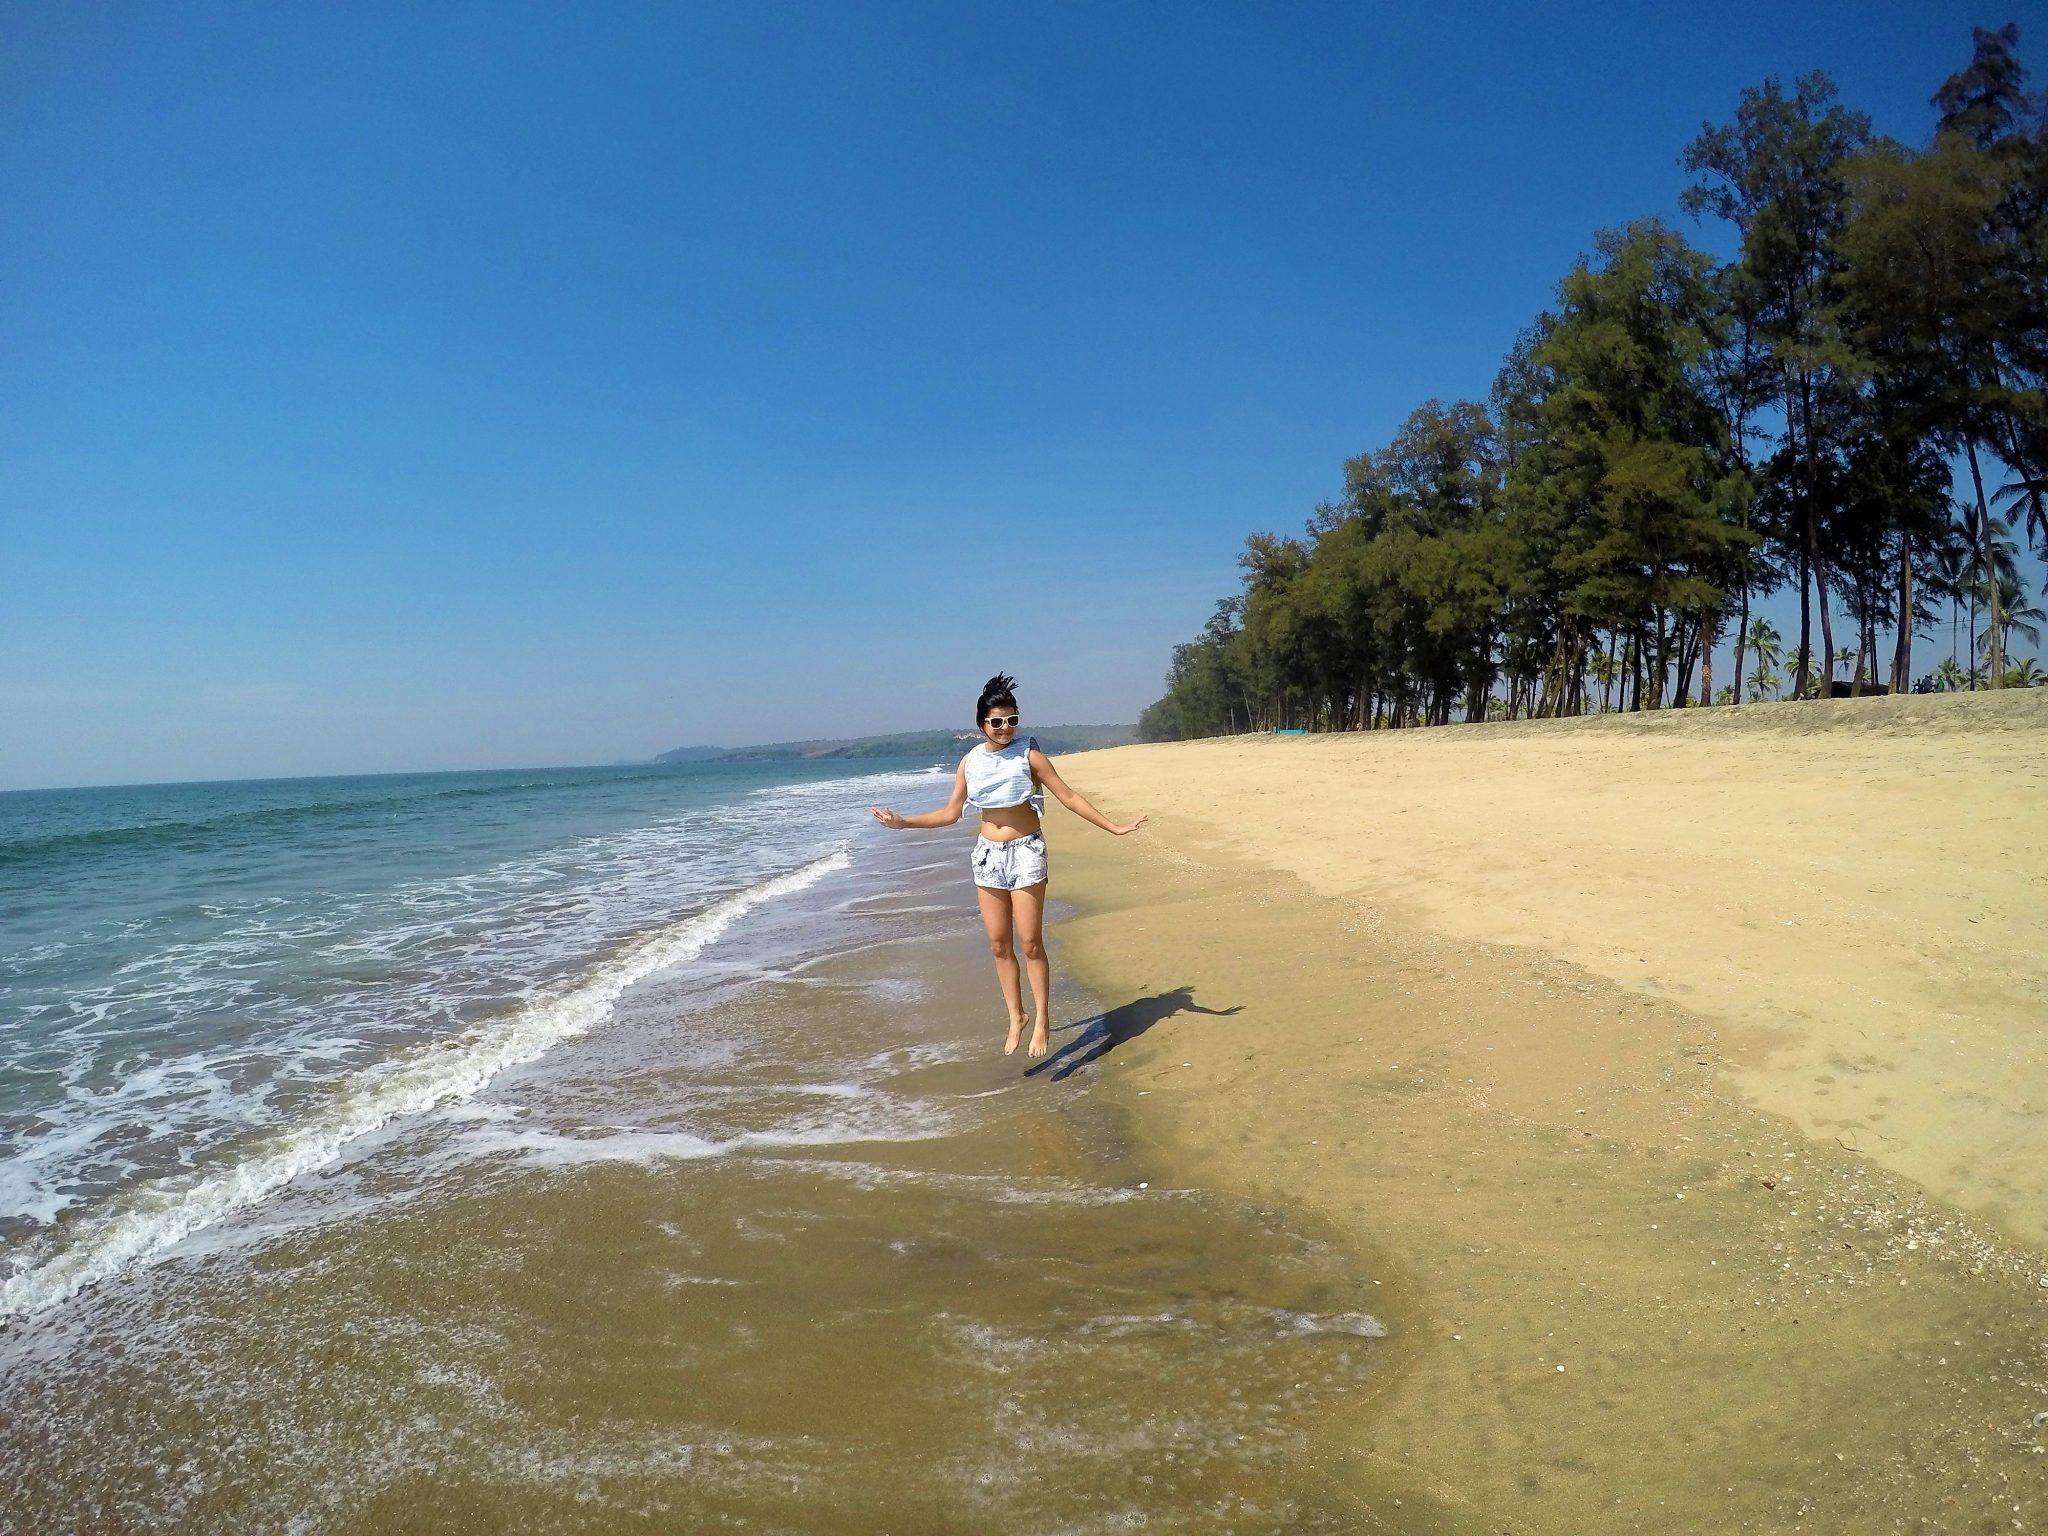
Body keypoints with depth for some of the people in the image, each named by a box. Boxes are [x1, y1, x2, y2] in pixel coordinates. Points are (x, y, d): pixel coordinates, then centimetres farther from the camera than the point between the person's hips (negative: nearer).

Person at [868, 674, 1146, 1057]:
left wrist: (1114, 827, -9)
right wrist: (903, 822, 7)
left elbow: (1069, 798, -4)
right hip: (988, 854, 4)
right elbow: (951, 813, 12)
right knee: (999, 945, 6)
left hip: (1025, 852, -4)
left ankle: (1041, 1022, 8)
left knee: (1030, 943, -4)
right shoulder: (970, 762, 5)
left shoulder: (1029, 755, -5)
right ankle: (1015, 1018, 19)